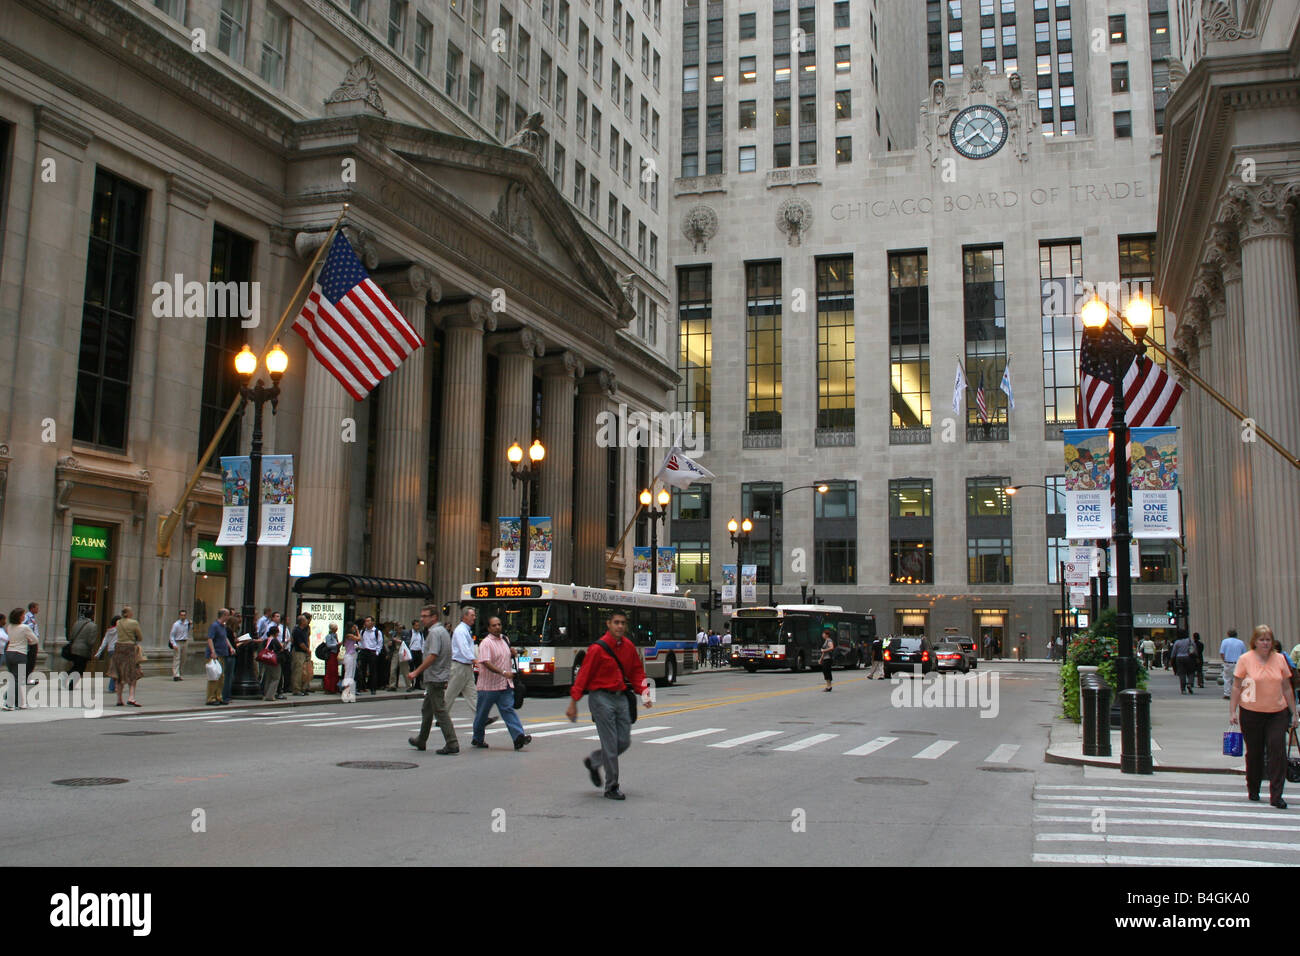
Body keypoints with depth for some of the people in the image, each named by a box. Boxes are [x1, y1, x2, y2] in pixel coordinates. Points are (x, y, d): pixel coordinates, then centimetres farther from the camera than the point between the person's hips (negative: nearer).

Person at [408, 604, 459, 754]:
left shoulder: (434, 632, -15)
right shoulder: (443, 631, 17)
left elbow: (432, 656, -23)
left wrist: (416, 672, -19)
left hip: (435, 679, -11)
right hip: (437, 678, 11)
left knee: (440, 711, -10)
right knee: (427, 710, 19)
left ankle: (452, 744, -13)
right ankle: (421, 741, 30)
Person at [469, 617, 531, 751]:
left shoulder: (505, 640, 13)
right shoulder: (486, 643, -12)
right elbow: (486, 663, -24)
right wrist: (503, 672, -31)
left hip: (505, 685, 5)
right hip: (489, 685, -5)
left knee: (508, 709, -6)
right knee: (482, 714, 9)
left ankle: (519, 737, -17)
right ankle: (477, 739, 25)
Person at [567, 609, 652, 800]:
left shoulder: (629, 647, 6)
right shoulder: (598, 648, -12)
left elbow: (637, 671, 17)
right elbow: (583, 675, -11)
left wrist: (644, 692, 2)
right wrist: (573, 703, -12)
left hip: (621, 698, 6)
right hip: (601, 698, -6)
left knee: (624, 742, 7)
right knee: (610, 743, -5)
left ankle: (593, 761, 31)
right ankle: (611, 788, 7)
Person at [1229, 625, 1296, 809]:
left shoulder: (1279, 659, 3)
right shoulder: (1245, 659, -4)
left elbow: (1286, 688, 10)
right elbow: (1237, 687, 0)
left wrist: (1293, 712, 10)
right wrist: (1232, 711, -4)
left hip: (1277, 713, 2)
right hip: (1251, 712, -1)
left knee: (1278, 751, -7)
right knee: (1254, 753, 8)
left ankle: (1276, 796, -2)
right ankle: (1253, 790, 26)